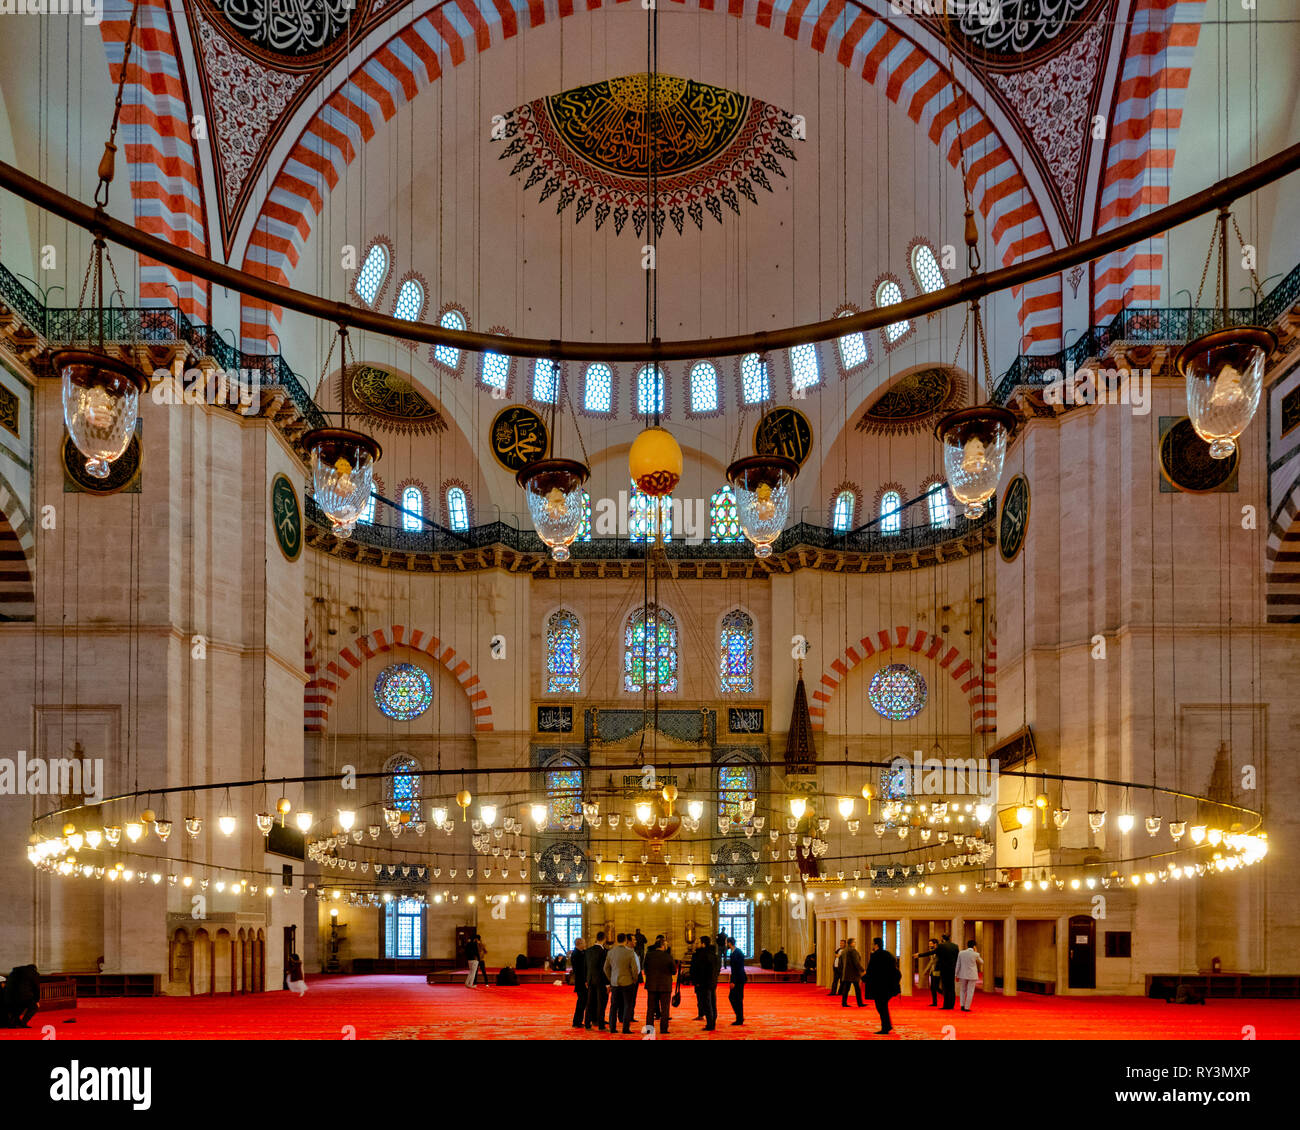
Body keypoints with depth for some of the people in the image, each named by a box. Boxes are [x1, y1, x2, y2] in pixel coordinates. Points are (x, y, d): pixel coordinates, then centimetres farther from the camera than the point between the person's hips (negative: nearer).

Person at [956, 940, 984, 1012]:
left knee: (963, 990, 18)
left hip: (963, 975, 3)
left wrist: (957, 975, 7)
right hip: (972, 975, -3)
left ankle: (962, 1005, 8)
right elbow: (981, 962, 8)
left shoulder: (961, 953, -3)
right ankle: (967, 1008, 1)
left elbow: (958, 965, 0)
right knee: (970, 992, 4)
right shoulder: (975, 954, -10)